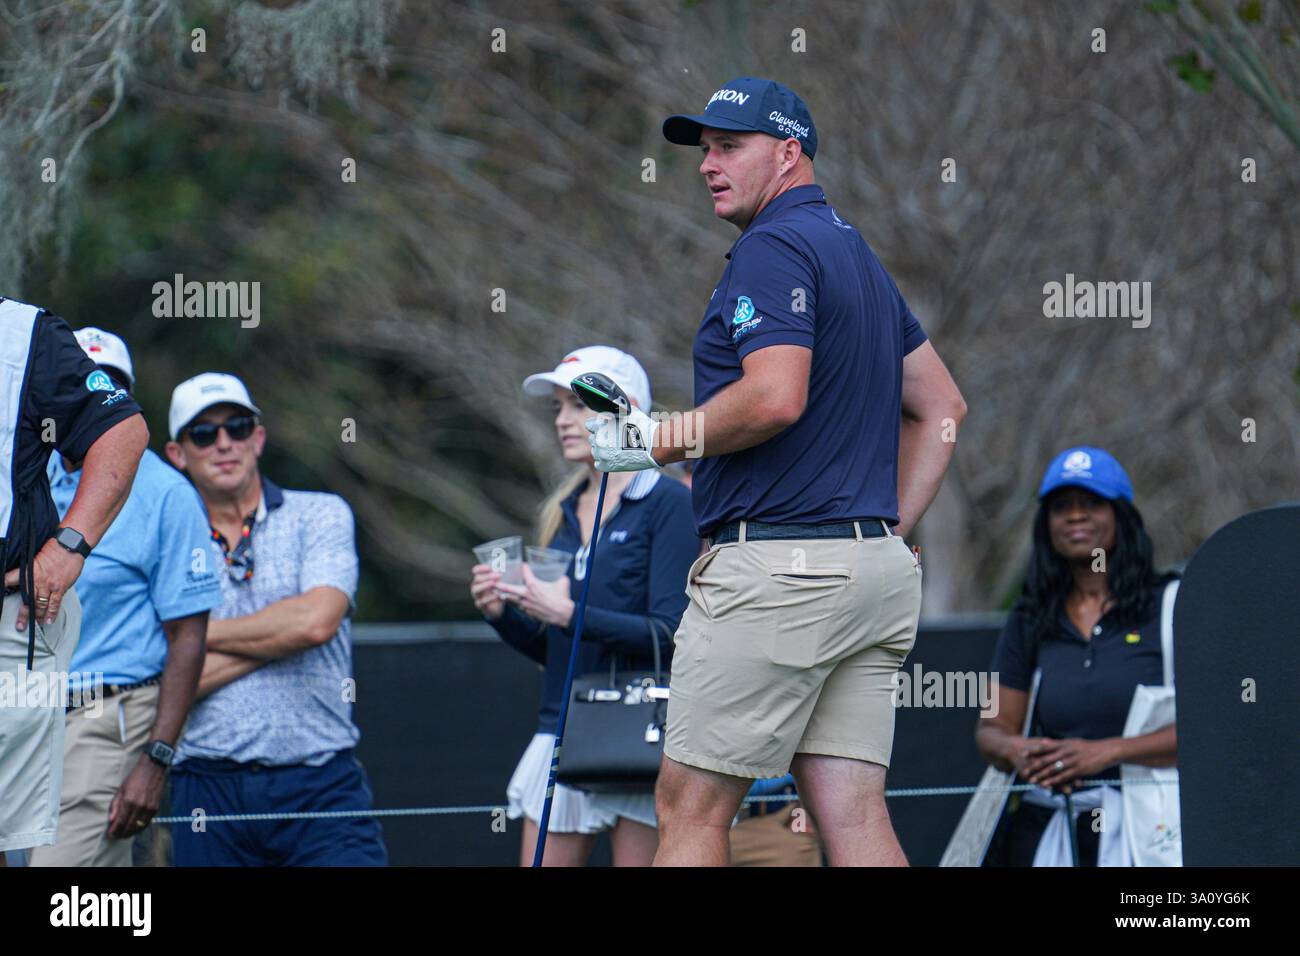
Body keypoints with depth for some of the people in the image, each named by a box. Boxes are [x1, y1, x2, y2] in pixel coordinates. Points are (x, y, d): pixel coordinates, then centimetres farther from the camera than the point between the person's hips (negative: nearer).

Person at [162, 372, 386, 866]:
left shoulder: (320, 515, 7)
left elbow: (317, 621, -11)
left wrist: (204, 634, 0)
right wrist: (276, 636, -6)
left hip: (319, 786, -2)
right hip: (209, 787, 2)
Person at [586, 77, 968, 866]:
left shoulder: (775, 247, -9)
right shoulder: (857, 254, 21)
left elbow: (775, 397, -23)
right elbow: (942, 407, 26)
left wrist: (660, 442, -10)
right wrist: (892, 529, 21)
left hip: (777, 568, -9)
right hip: (874, 570, 9)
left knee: (691, 807, -3)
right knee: (854, 820, 3)